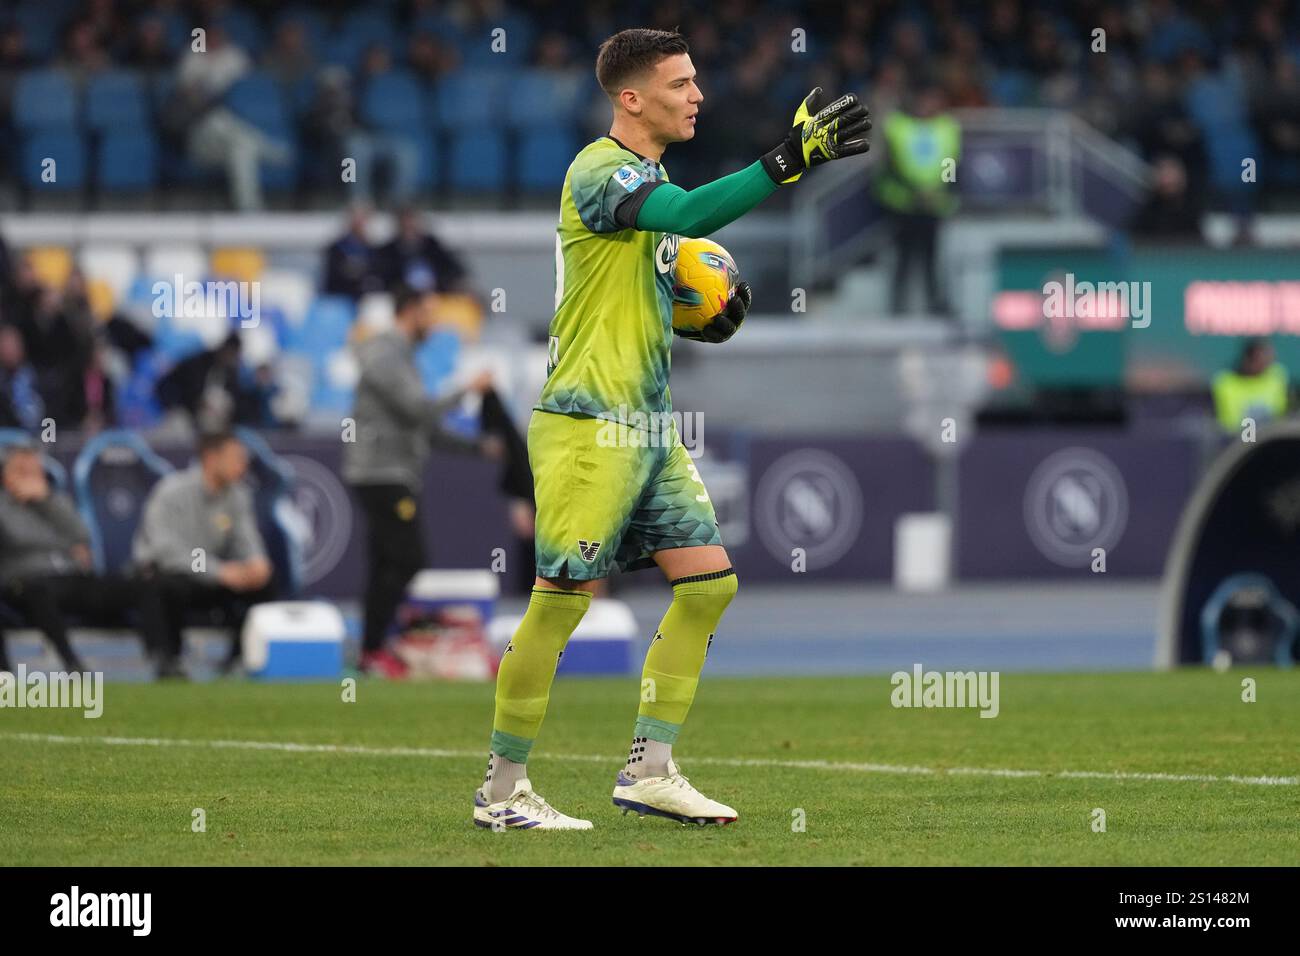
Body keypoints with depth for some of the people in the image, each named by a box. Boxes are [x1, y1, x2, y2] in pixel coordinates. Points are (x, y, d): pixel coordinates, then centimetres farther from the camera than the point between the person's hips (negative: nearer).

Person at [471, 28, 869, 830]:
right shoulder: (599, 171, -13)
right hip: (589, 425, -9)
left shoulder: (652, 183, 17)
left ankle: (650, 771, 10)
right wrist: (789, 159, -37)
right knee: (562, 601, -7)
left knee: (710, 582, 4)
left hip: (650, 426, 9)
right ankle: (503, 789, 2)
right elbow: (693, 213, -31)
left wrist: (710, 313, 8)